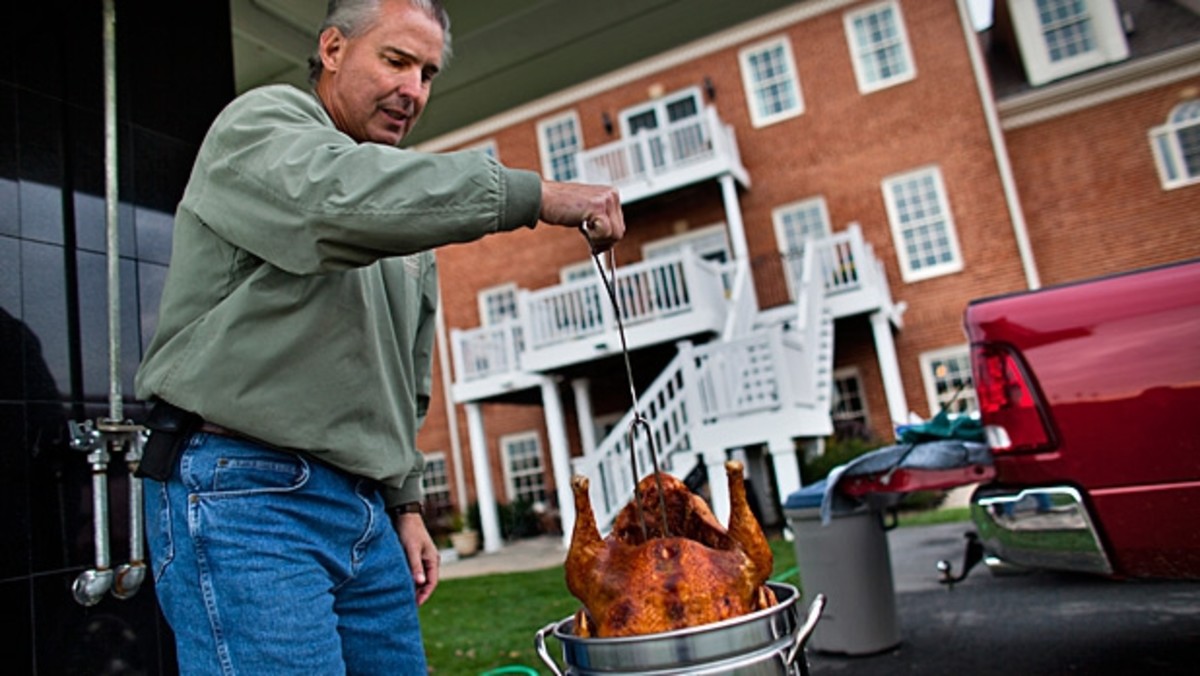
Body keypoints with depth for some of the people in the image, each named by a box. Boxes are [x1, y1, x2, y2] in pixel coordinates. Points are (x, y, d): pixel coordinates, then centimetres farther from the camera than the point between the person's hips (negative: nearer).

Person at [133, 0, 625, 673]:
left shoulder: (405, 223, 19)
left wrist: (404, 502, 16)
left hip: (367, 515, 7)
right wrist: (535, 194, -25)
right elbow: (343, 198, -28)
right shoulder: (262, 120, -2)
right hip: (245, 493, -7)